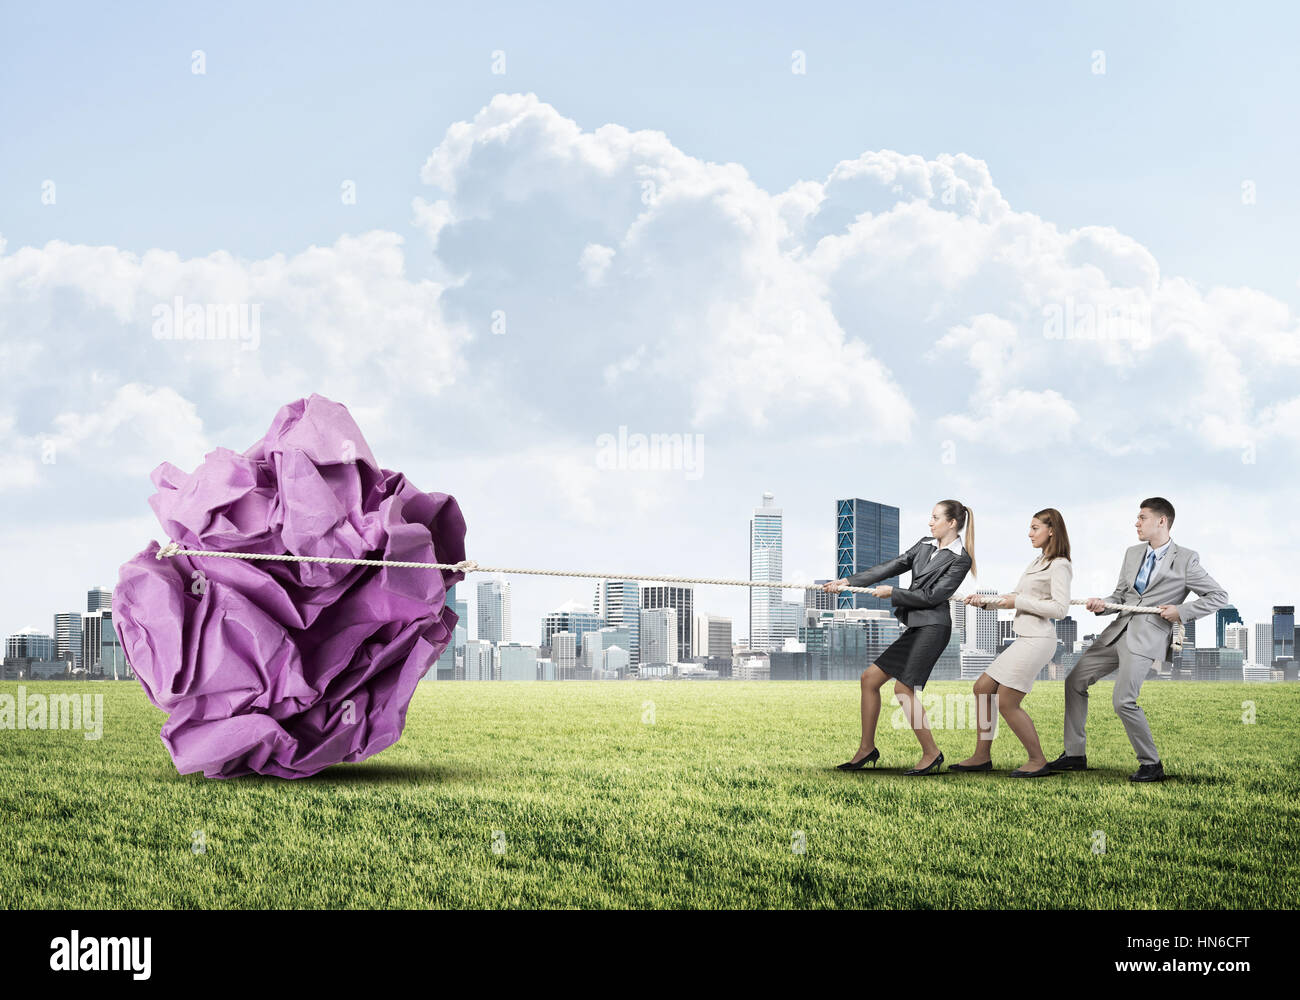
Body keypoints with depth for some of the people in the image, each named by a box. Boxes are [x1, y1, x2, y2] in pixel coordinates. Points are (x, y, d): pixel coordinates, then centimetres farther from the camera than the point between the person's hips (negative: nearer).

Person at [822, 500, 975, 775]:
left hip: (933, 627, -9)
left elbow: (931, 596, -13)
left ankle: (931, 753, -1)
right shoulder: (925, 546, 16)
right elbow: (892, 566, 12)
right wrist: (849, 581, 5)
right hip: (915, 627, 9)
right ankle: (866, 748, 13)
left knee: (903, 689, -14)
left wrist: (892, 592, -7)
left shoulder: (960, 559, -7)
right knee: (870, 678, 5)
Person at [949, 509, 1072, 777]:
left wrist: (1019, 601, -14)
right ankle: (982, 756, 16)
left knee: (1007, 702, -9)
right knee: (982, 688, 10)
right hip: (1025, 640, 10)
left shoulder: (1059, 566, -10)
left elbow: (1060, 609, -18)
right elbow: (1014, 599, 23)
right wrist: (984, 600, 9)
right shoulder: (1038, 562, 19)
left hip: (1037, 641, -10)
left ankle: (1038, 761, 1)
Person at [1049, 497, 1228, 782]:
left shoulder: (1185, 560, -4)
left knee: (1123, 701, -19)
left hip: (1148, 635, -8)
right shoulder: (1133, 553, 15)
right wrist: (1102, 605, -2)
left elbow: (1218, 597, -1)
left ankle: (1151, 764, -2)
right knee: (1075, 682, 7)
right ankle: (1074, 755, 17)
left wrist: (1181, 612, -11)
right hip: (1119, 630, 8)